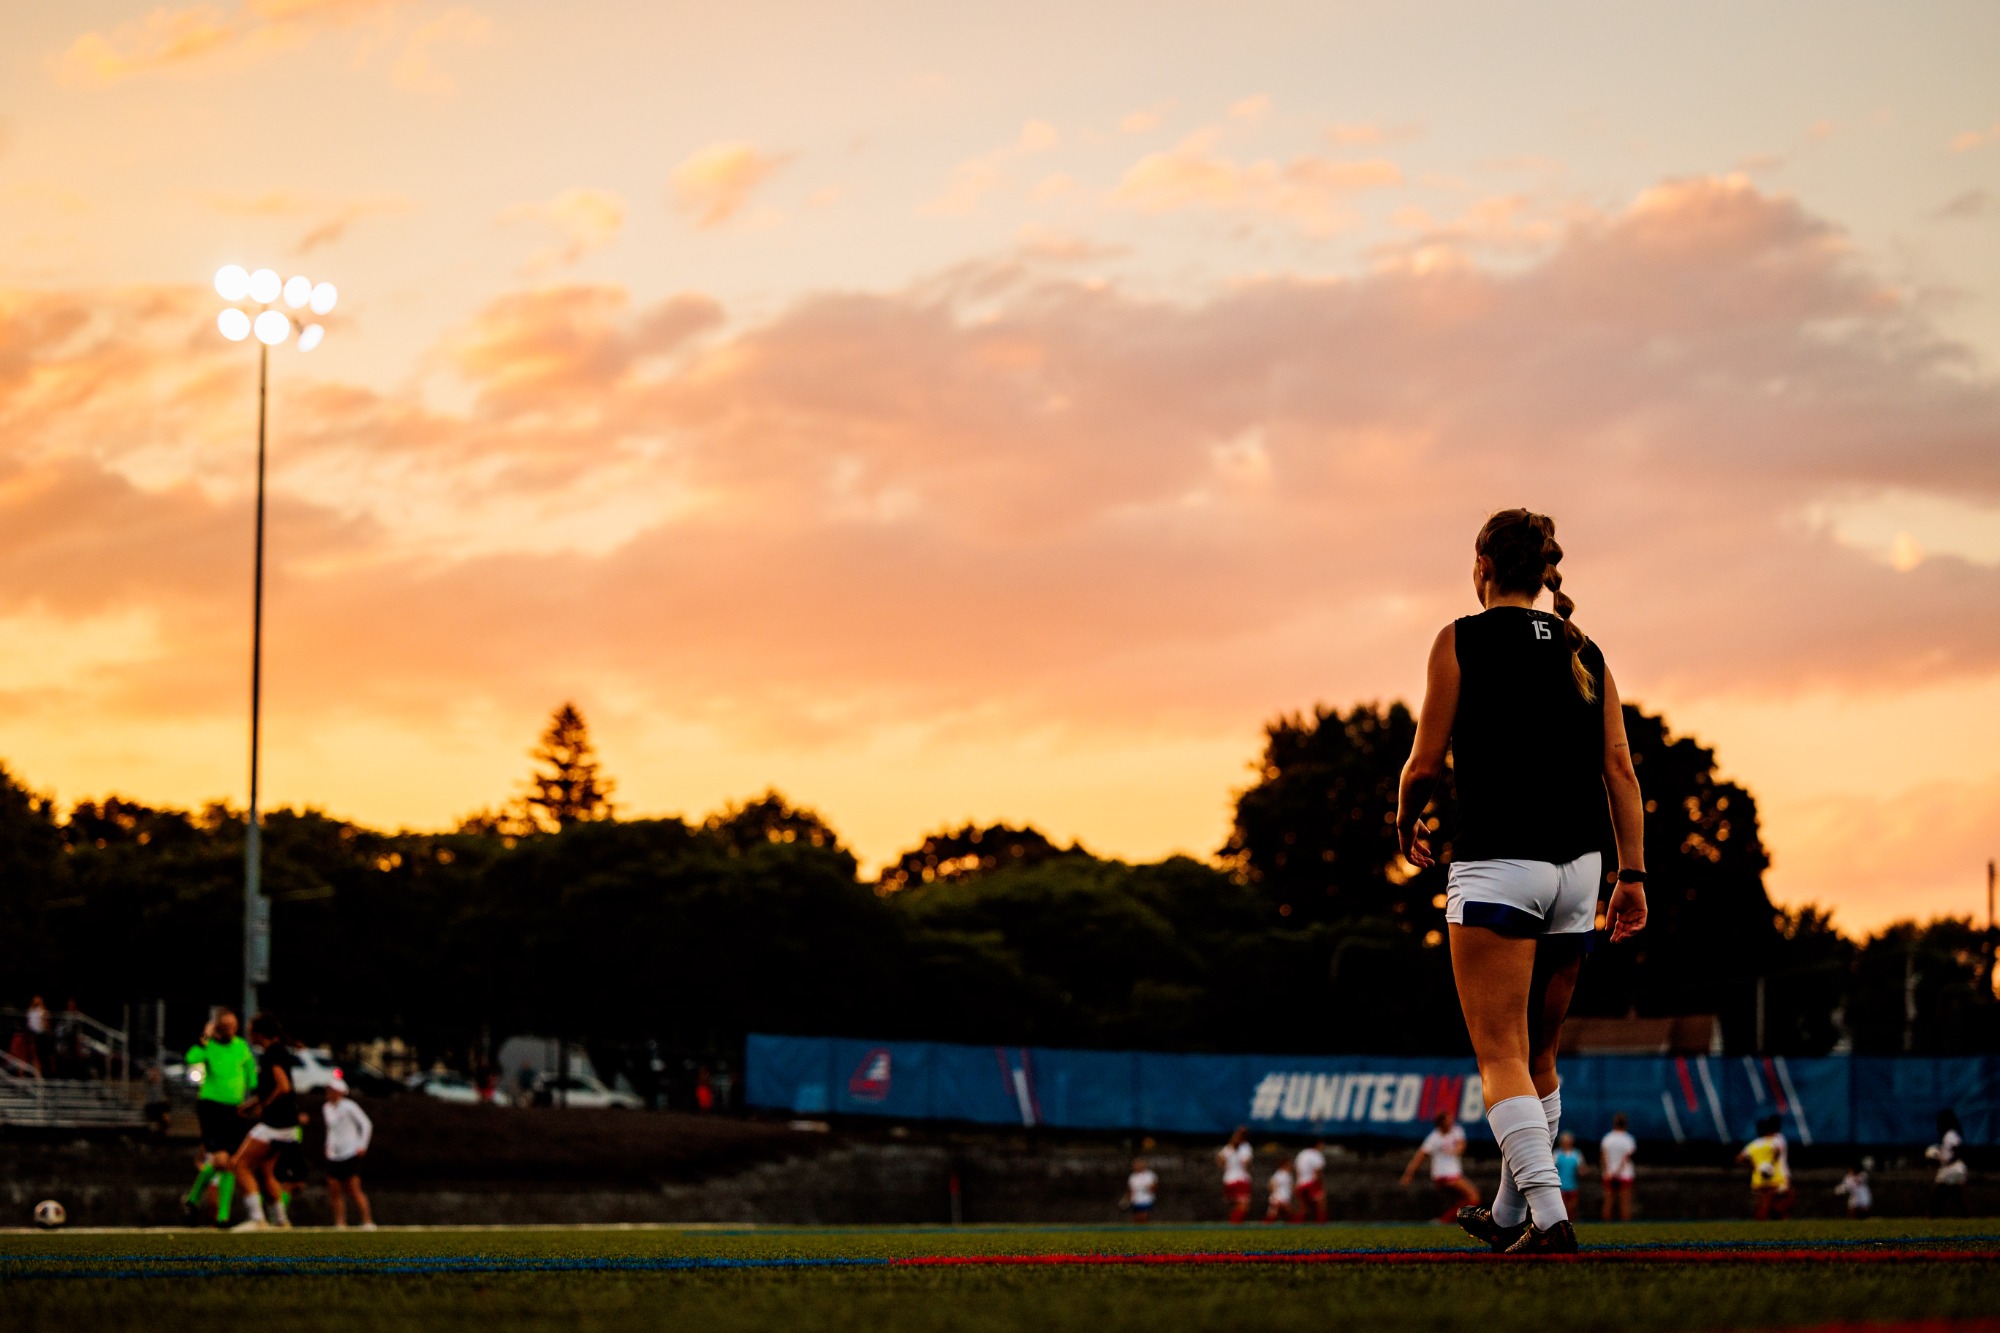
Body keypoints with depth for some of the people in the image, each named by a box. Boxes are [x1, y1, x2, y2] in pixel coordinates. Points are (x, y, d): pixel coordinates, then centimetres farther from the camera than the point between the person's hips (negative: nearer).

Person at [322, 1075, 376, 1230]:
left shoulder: (349, 1107, -8)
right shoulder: (326, 1108, 12)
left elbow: (366, 1124, -4)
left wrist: (362, 1146, -9)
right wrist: (328, 1146, 16)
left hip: (350, 1155, -7)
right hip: (333, 1156, 7)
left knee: (354, 1190, -9)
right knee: (334, 1190, -2)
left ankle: (368, 1221, -5)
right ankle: (340, 1222, 1)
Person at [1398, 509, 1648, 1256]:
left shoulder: (1463, 641, -2)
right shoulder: (1583, 653, 12)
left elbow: (1425, 763, -3)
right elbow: (1619, 768, 5)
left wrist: (1407, 825, 17)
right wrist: (1633, 874, 6)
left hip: (1496, 865, -6)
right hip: (1576, 866, 6)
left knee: (1501, 1056, -7)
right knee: (1539, 1056, 17)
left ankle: (1549, 1214, -23)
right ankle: (1510, 1216, 30)